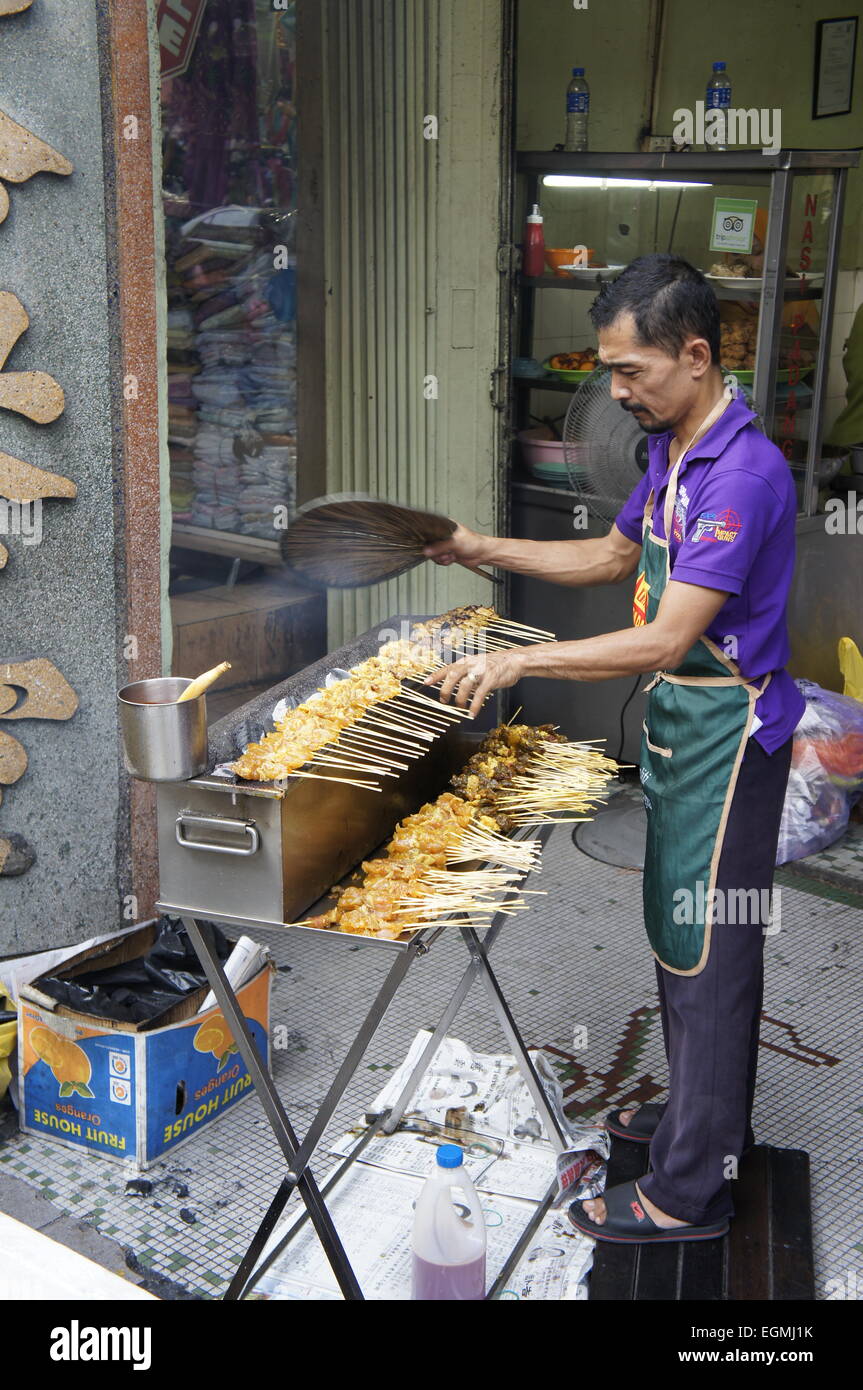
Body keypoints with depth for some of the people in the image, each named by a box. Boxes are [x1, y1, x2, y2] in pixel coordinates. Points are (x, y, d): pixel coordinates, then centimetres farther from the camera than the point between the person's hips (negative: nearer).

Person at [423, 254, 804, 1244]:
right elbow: (615, 556, 20)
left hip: (727, 733, -10)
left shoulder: (744, 472, -25)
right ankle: (705, 1115, 40)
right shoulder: (672, 450, 7)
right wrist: (481, 550, 11)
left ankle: (690, 1191, 14)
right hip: (677, 721, 10)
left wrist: (519, 661, -28)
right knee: (677, 933, 21)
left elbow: (666, 640, -29)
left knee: (709, 950, 0)